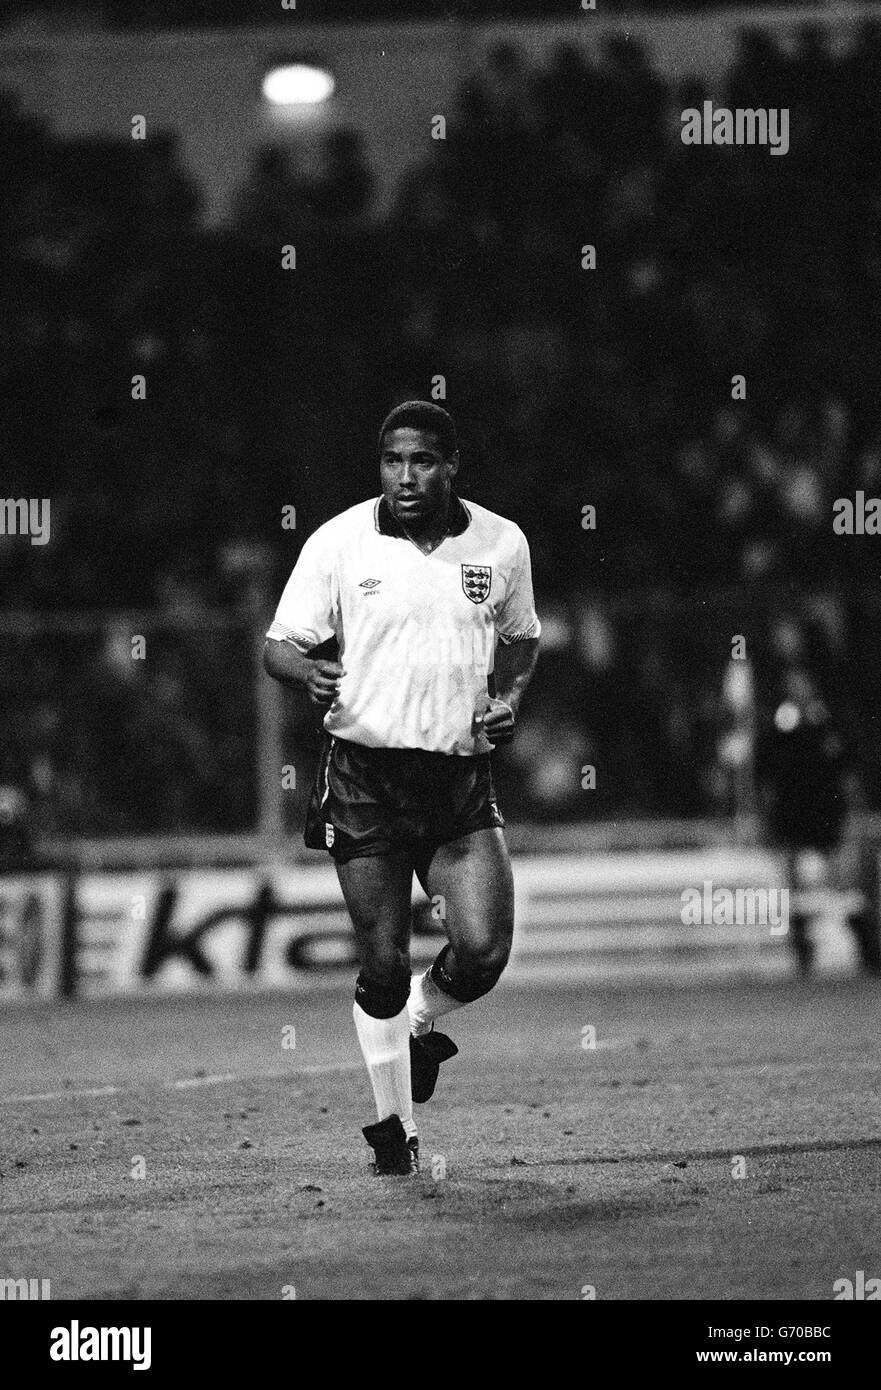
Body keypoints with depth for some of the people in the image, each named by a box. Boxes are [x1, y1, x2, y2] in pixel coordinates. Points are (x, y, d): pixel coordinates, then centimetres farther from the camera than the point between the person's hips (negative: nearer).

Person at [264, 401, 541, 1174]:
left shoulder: (502, 544, 3)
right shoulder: (338, 543, -4)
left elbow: (521, 638, 20)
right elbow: (281, 643, 0)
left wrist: (509, 697, 1)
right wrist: (307, 671, -22)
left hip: (462, 778, 2)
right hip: (363, 776, -2)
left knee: (484, 950, -12)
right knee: (383, 965, 0)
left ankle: (419, 1026, 23)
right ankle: (395, 1127, 19)